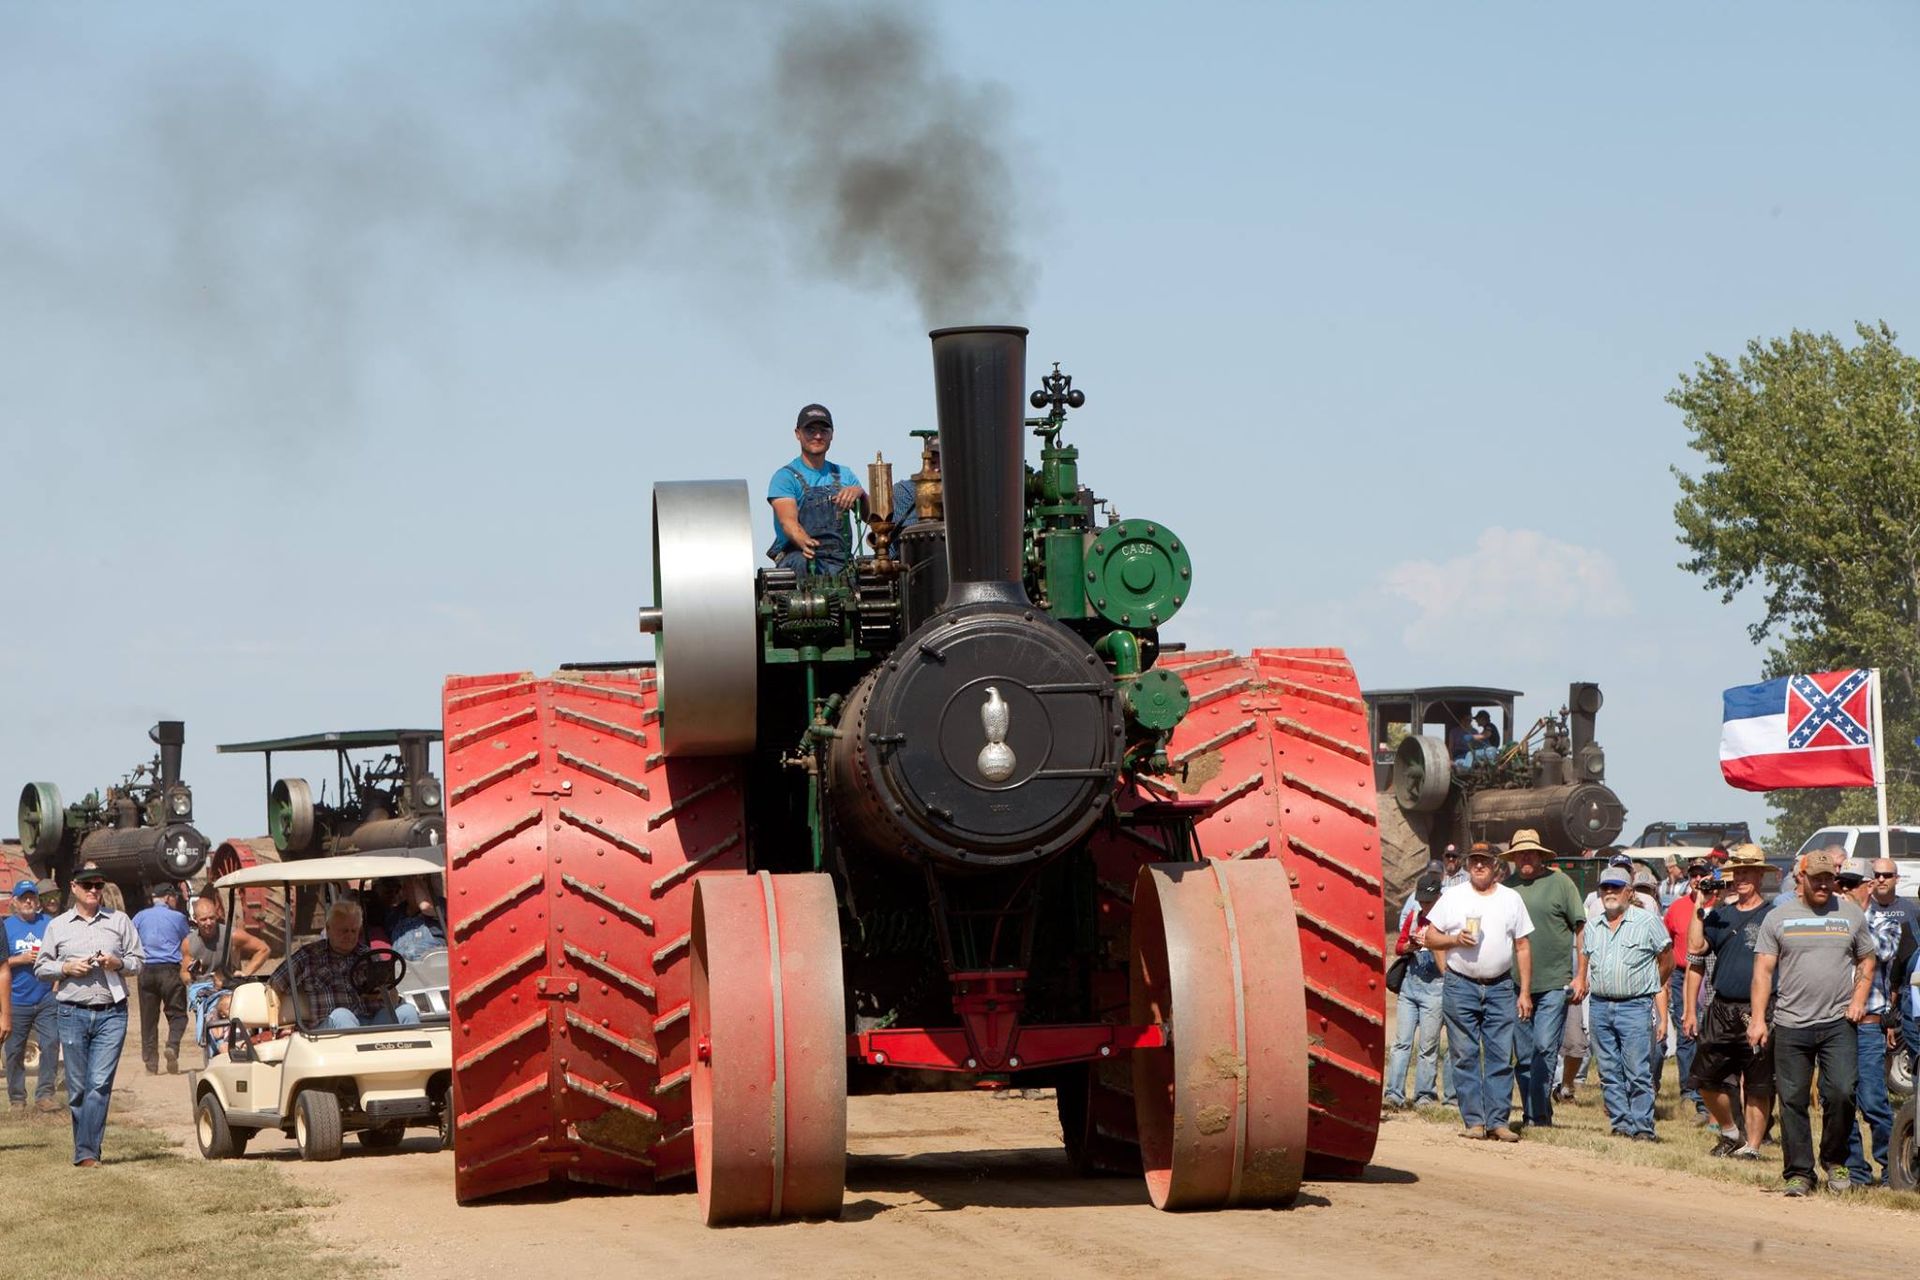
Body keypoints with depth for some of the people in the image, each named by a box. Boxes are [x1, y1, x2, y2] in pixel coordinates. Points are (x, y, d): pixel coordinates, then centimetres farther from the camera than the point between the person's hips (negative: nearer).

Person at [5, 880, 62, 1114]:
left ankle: (44, 1095, -4)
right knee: (15, 1051, 4)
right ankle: (16, 1098, 14)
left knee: (51, 1044, -9)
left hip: (46, 999, 1)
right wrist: (20, 959, -14)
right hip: (17, 1000, -1)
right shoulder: (6, 926, 4)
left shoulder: (49, 924, 8)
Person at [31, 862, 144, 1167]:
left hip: (111, 1014, -1)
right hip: (73, 1013, 1)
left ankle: (86, 1152, -14)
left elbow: (138, 962, 12)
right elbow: (41, 967, 11)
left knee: (100, 1083, -12)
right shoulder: (58, 926, 10)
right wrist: (67, 968, -7)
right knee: (77, 1087, 4)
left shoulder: (119, 921, 10)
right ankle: (85, 1150, 15)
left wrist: (118, 963, -8)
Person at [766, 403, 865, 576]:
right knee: (803, 562, -40)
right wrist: (805, 542, -36)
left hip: (838, 560, 4)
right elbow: (788, 521, -13)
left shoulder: (844, 475, 21)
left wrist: (859, 492, -11)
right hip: (796, 555, -4)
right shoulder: (785, 476, 4)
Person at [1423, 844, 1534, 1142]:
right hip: (1460, 986, -1)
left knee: (1501, 1056, -3)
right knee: (1466, 1056, -1)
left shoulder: (1511, 899, 10)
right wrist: (1455, 940, -13)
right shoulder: (1452, 897, 7)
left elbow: (1522, 947, 10)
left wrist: (1525, 992, 4)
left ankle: (1498, 1120, 0)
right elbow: (1430, 938, 7)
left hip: (1501, 987, 1)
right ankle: (1474, 1120, 2)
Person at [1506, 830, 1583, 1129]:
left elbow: (1581, 929, 1)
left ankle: (1538, 1113, -8)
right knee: (1523, 1056, 7)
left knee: (1545, 1048, -12)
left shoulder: (1560, 882, -1)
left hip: (1554, 983, -4)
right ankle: (1531, 1114, 15)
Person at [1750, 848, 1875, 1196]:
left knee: (1842, 1092, -12)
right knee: (1793, 1100, 2)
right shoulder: (1778, 918, 6)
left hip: (1838, 1024, 0)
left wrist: (1859, 999, 1)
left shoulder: (1851, 915, 10)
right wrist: (1758, 1018, -4)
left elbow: (1866, 960, 18)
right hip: (1790, 1025, 0)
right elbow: (1763, 970, 4)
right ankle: (1798, 1172, 10)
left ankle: (1835, 1161, 8)